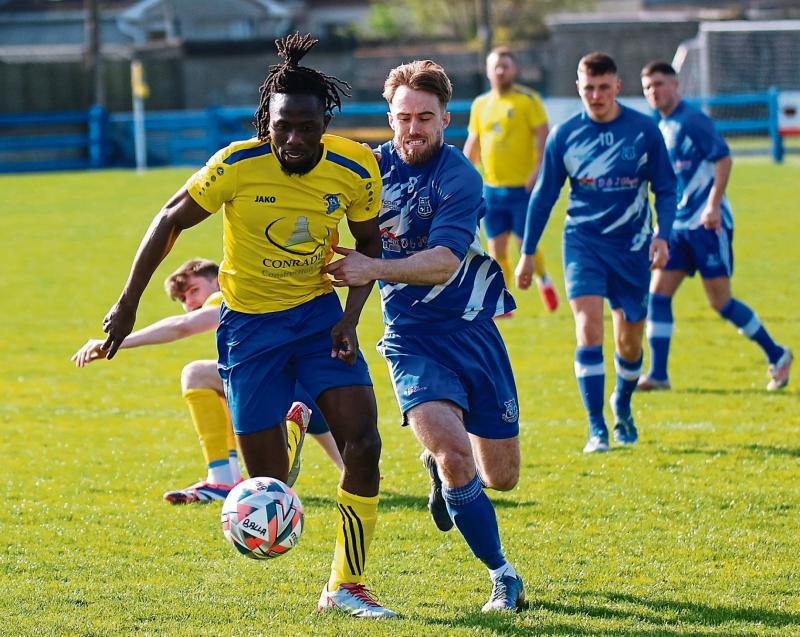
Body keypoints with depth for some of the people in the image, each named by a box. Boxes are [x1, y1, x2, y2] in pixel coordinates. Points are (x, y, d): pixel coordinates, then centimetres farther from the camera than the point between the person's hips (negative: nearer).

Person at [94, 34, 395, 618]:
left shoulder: (356, 169, -12)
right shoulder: (238, 165, -20)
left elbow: (369, 244, 5)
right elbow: (170, 221, -7)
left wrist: (351, 319, -8)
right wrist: (128, 303, -6)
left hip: (318, 312, 2)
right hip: (249, 323, -2)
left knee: (363, 444, -13)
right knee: (268, 481, -5)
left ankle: (346, 588, 1)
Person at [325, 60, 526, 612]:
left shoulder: (459, 177, -12)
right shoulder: (373, 167, 0)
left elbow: (445, 261, -25)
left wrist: (374, 268, -35)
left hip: (472, 330, -1)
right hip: (412, 335, 1)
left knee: (501, 478, 7)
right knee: (453, 452, -24)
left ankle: (442, 468, 44)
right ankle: (503, 577, -8)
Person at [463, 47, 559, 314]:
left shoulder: (528, 100, -4)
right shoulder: (480, 105, 12)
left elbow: (542, 135, -9)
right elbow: (473, 144, 20)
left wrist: (538, 168, -20)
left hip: (522, 187, -5)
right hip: (492, 188, 5)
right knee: (497, 249, 3)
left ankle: (543, 280, 24)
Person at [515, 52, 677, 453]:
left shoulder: (644, 131, -4)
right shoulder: (565, 135, -2)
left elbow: (665, 189, 3)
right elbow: (543, 196, 7)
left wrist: (662, 235, -13)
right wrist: (527, 253, 7)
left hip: (631, 245, 1)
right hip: (583, 240, -1)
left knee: (629, 340, 7)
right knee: (588, 329, -17)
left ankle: (622, 408, 37)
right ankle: (596, 429, -16)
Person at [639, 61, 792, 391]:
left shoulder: (692, 121, -11)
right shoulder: (661, 128, 15)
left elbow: (723, 159, -18)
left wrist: (714, 205, -25)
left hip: (706, 225, -8)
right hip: (678, 225, 8)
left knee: (720, 301, -5)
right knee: (658, 294, -2)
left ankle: (776, 356, 11)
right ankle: (658, 374, 1)